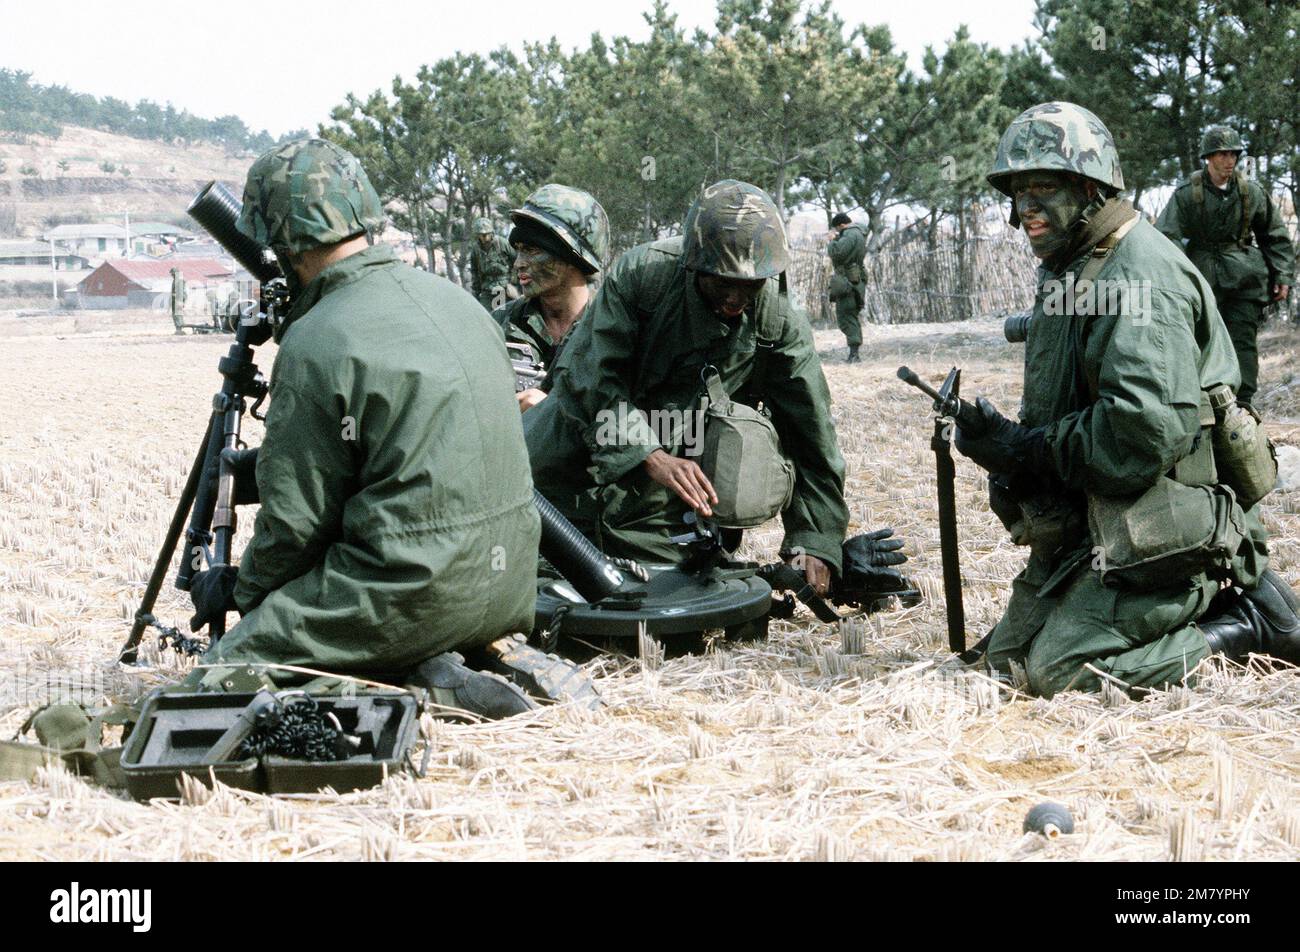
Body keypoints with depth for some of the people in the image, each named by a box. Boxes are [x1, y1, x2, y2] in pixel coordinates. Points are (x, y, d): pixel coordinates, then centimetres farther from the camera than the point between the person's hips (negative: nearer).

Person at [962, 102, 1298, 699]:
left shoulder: (1140, 273, -17)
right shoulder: (1070, 273, 15)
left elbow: (1144, 433, -28)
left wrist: (1022, 449, -18)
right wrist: (1003, 449, 0)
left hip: (1148, 544, -10)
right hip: (1082, 528, 10)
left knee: (1056, 670, -17)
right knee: (1008, 657, 9)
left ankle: (1247, 625, -2)